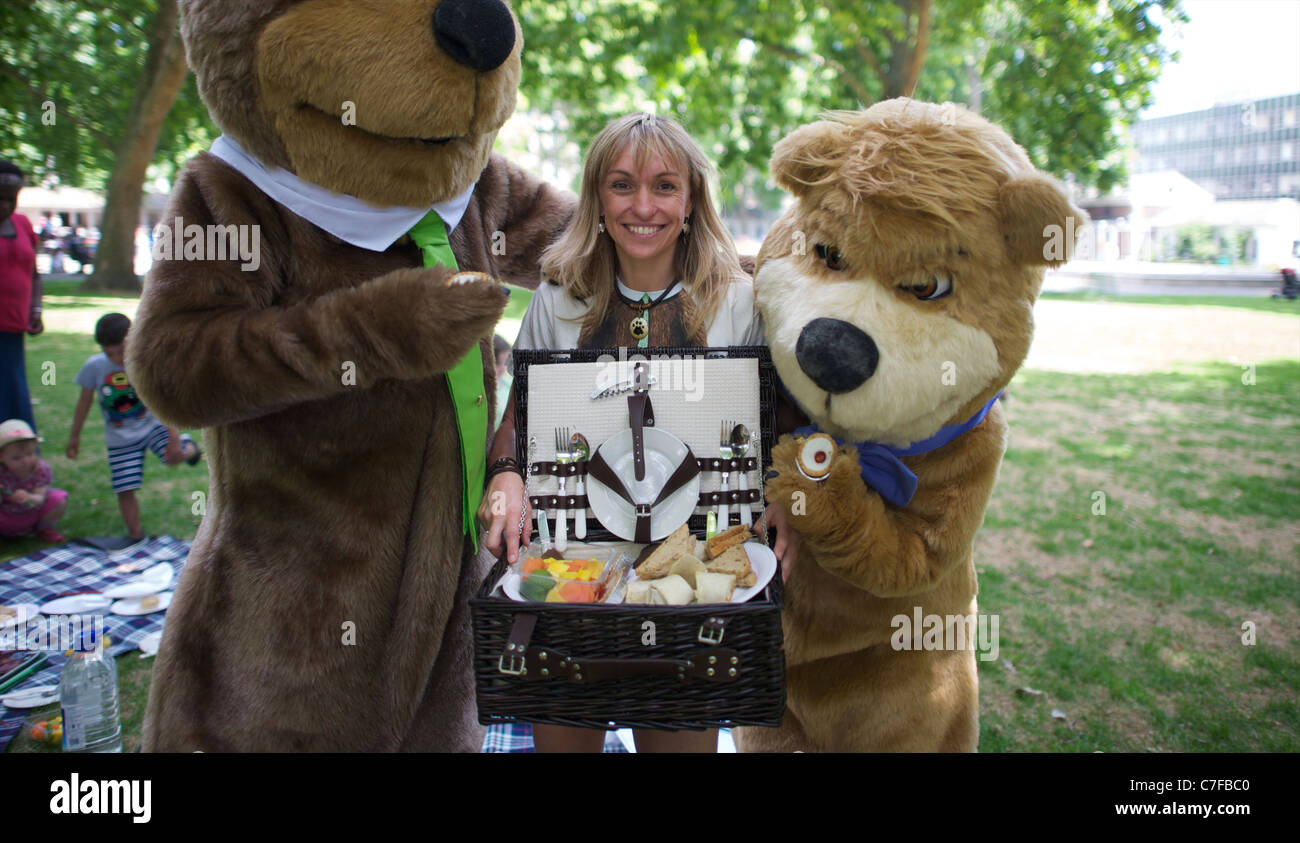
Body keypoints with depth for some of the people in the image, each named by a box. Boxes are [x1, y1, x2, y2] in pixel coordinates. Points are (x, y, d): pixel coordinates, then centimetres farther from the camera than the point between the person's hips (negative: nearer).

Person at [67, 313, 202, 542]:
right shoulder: (94, 366, -12)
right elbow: (84, 402, 3)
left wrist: (174, 435, -20)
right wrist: (74, 436, 11)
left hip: (151, 424, -1)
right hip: (120, 438, 2)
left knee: (173, 456, -29)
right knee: (125, 491, 1)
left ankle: (188, 447, 7)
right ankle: (135, 535, 19)